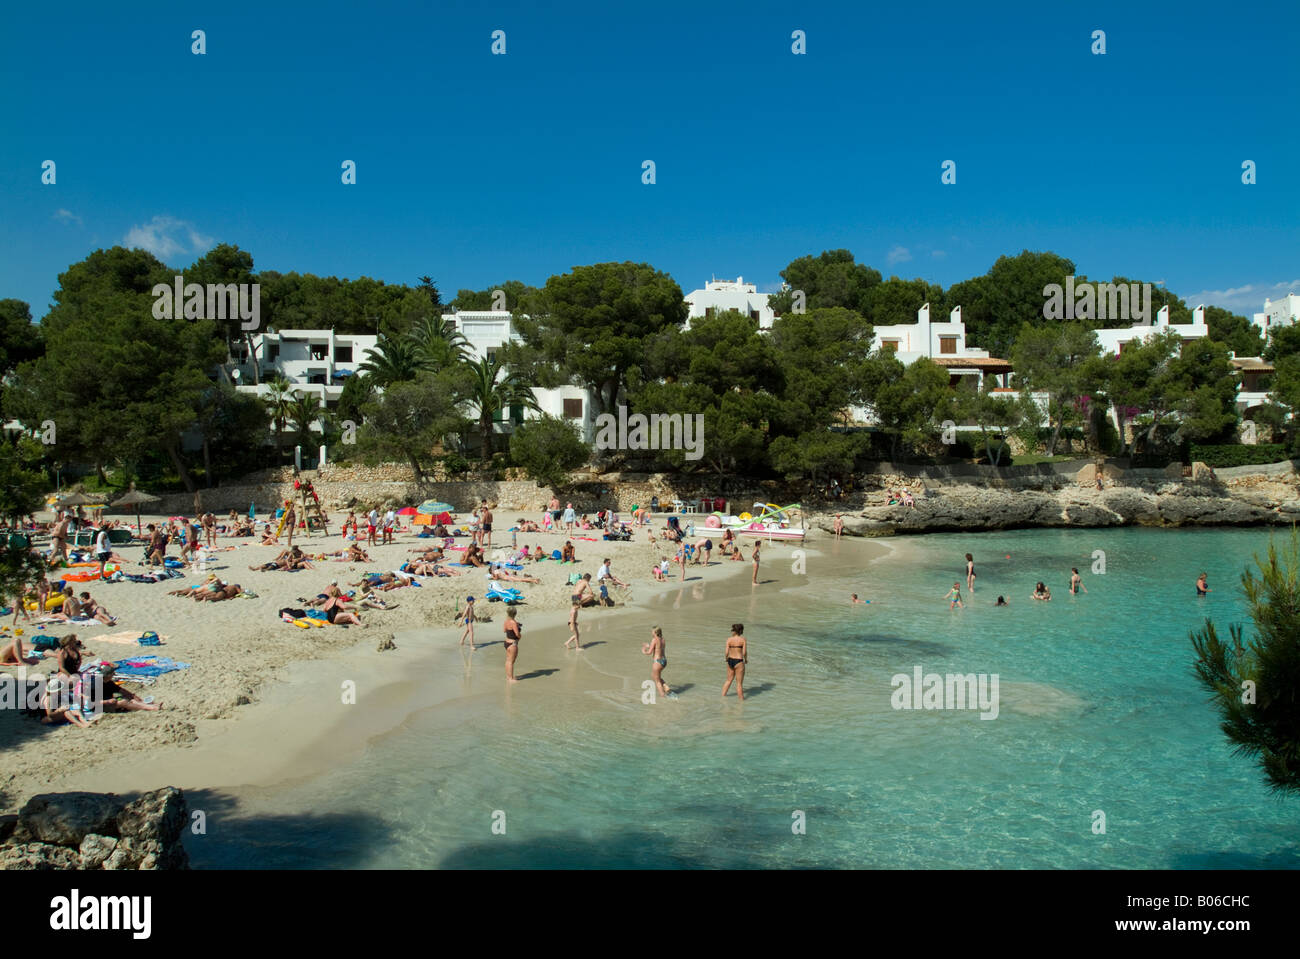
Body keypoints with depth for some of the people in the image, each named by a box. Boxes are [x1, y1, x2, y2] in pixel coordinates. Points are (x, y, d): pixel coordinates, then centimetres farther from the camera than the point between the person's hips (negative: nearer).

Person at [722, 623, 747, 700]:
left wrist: (725, 658, 14)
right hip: (739, 662, -4)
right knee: (739, 683, 5)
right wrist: (746, 660, 7)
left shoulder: (729, 639, -3)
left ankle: (723, 696, 28)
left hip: (730, 661, 4)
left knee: (729, 680, 23)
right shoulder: (743, 639, -10)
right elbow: (744, 652, -12)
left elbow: (726, 652, -6)